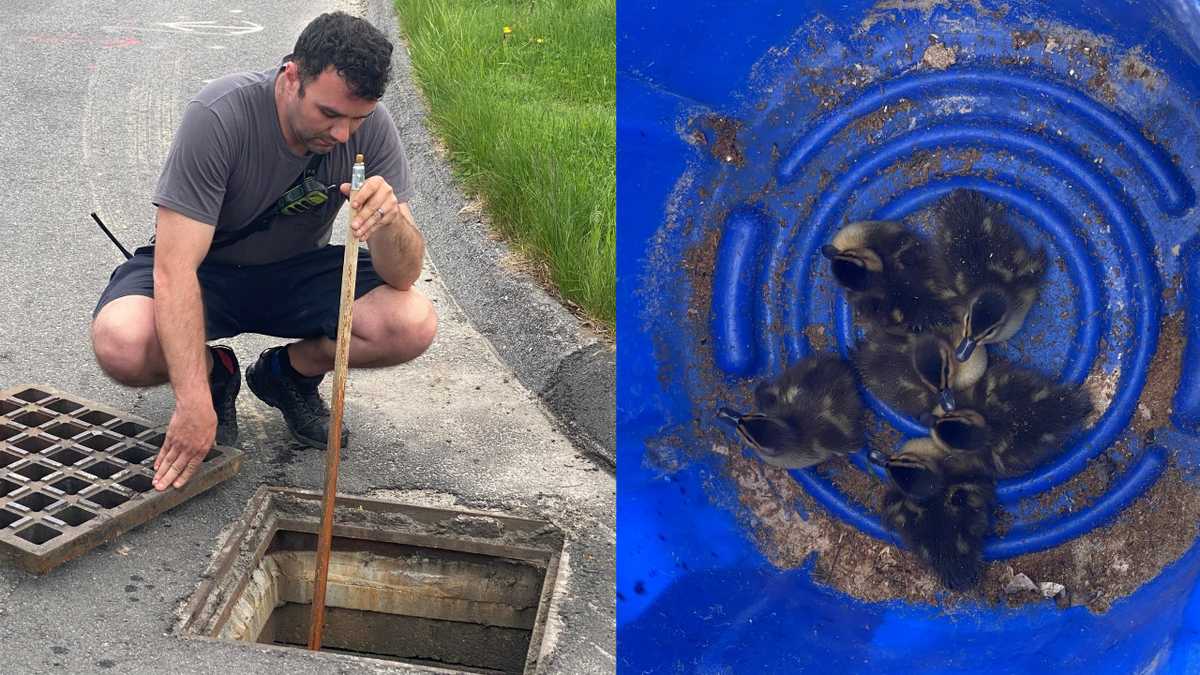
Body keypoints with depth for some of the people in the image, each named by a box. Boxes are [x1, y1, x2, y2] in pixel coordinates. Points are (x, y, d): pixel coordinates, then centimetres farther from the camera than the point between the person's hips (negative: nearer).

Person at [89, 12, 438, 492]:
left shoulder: (371, 128, -19)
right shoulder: (220, 115, -29)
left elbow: (403, 276, -19)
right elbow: (175, 268, -31)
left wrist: (390, 219, -42)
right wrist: (194, 402, -38)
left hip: (296, 271, 3)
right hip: (204, 270, -2)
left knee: (414, 325, -25)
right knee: (121, 345, -35)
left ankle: (289, 372, 6)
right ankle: (214, 373, 3)